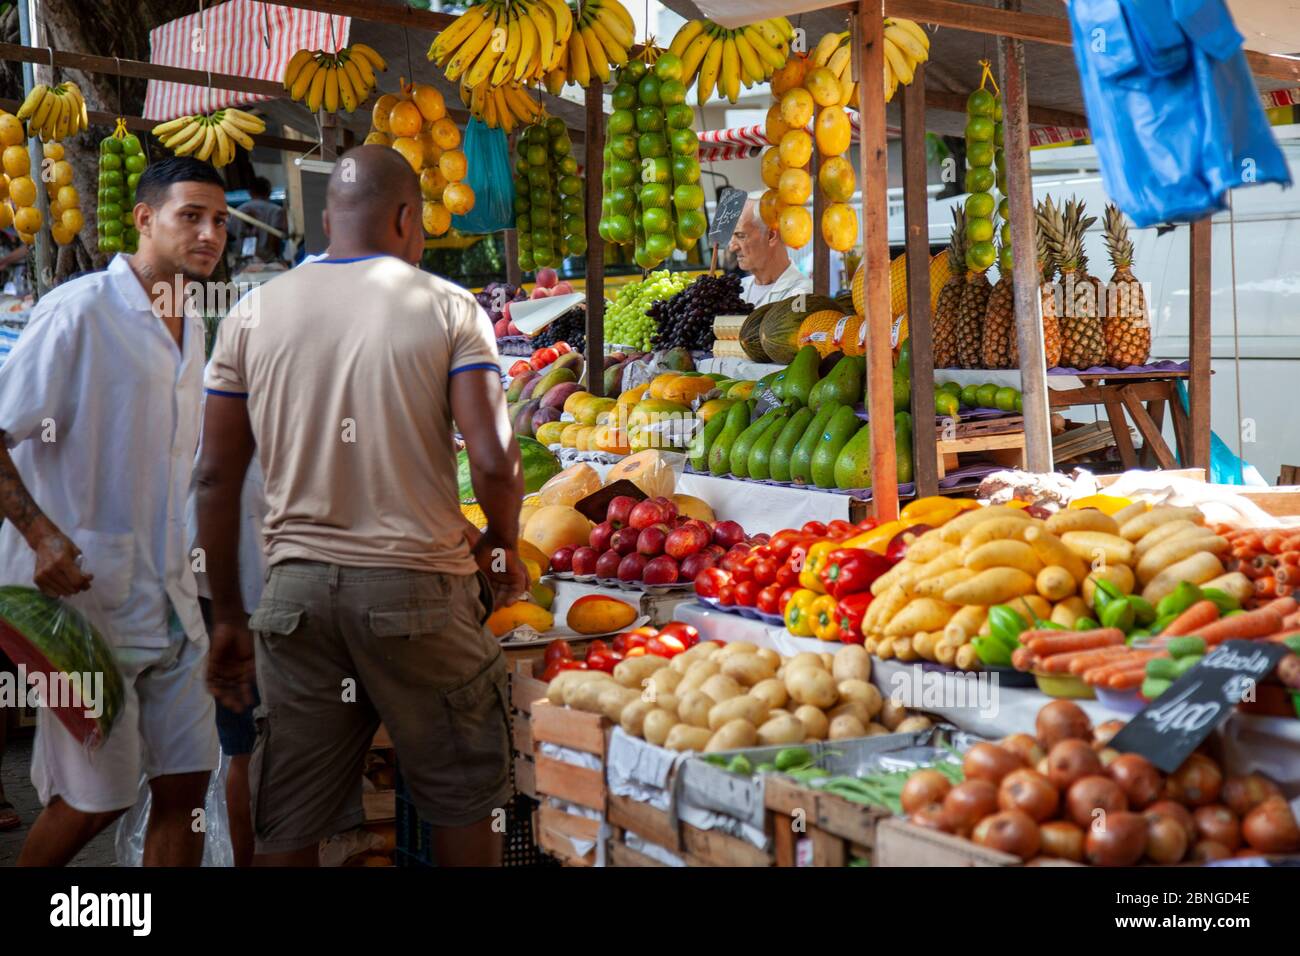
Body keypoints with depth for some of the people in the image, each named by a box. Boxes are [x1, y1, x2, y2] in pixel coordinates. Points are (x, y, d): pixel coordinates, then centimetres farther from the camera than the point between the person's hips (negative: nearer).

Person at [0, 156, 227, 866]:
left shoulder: (192, 328, 13)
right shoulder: (78, 310, -11)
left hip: (169, 596, 7)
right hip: (85, 589, -7)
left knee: (185, 782, 6)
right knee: (95, 797, 1)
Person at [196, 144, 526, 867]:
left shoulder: (253, 315, 7)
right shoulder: (448, 307, -2)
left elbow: (217, 475, 6)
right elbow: (494, 460, -12)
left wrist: (227, 616, 13)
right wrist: (504, 545, 8)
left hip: (296, 585, 3)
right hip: (417, 584, -3)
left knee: (289, 825, 11)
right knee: (463, 801, 14)